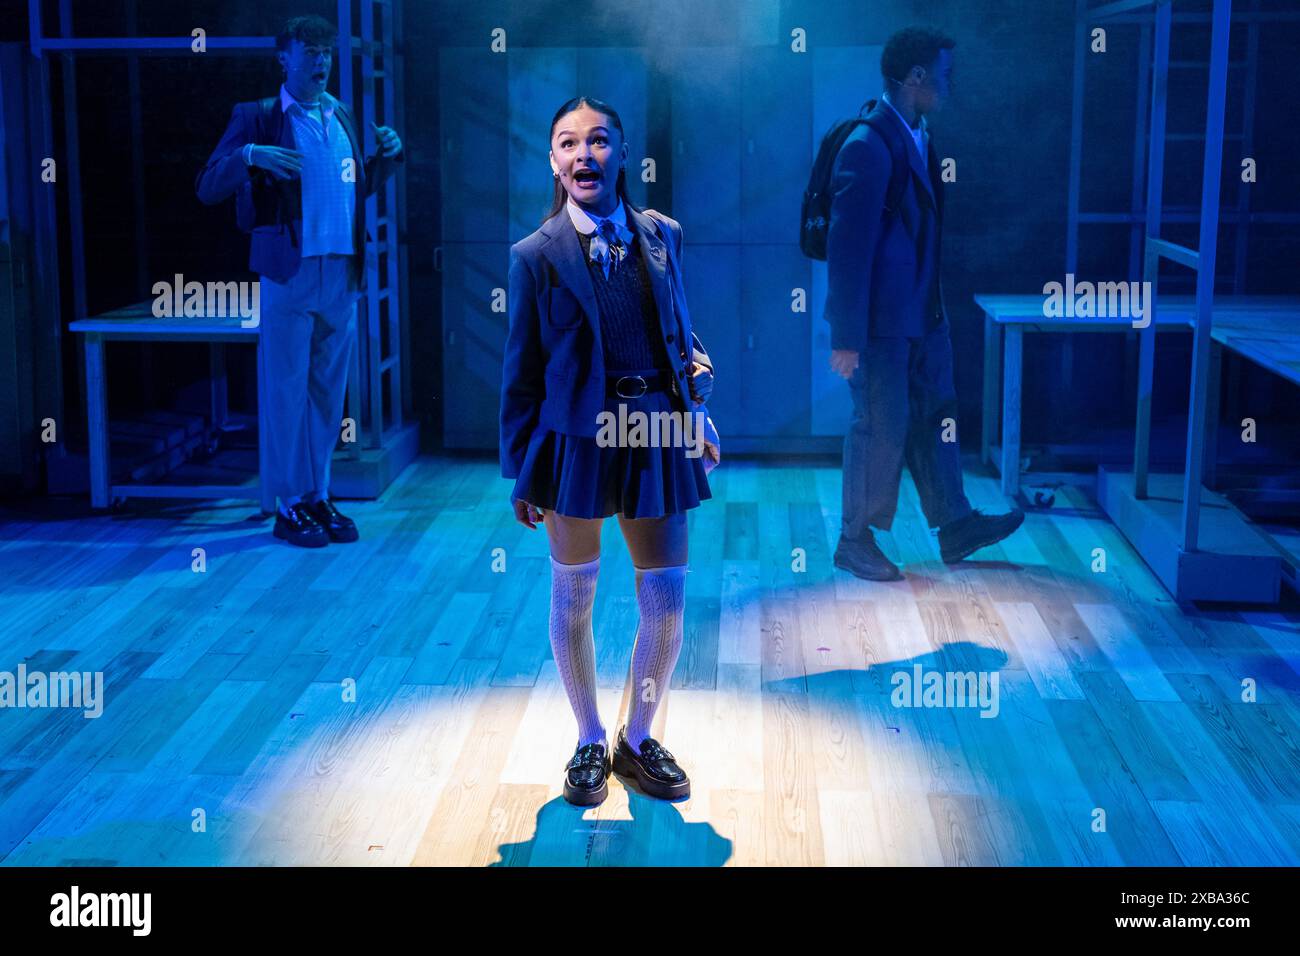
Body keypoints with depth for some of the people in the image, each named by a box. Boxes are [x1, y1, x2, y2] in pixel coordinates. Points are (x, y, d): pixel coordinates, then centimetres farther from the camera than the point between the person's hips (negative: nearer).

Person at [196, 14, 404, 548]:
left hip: (342, 276, 5)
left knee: (328, 393, 9)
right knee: (286, 391, 0)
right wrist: (249, 155, -20)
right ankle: (290, 505, 8)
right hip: (288, 274, -5)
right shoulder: (257, 118, 1)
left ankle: (319, 498, 19)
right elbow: (207, 188, -4)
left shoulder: (342, 118, 16)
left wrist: (389, 154, 9)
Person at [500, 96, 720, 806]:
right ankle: (590, 742, 31)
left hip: (656, 439, 2)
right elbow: (521, 369, -1)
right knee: (573, 600, 11)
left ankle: (638, 741, 28)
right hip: (575, 442, -2)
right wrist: (520, 474, 0)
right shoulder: (535, 255, -5)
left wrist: (696, 414, 0)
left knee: (667, 611, 5)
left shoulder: (663, 236, 4)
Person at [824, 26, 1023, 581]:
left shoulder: (917, 137, 7)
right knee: (881, 429, 3)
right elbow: (848, 248, -21)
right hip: (881, 320, -9)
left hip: (922, 314, 9)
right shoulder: (869, 148, -21)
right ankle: (855, 542, 19)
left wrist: (936, 305, 18)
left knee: (933, 418, 17)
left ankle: (955, 528, 29)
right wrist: (847, 339, -20)